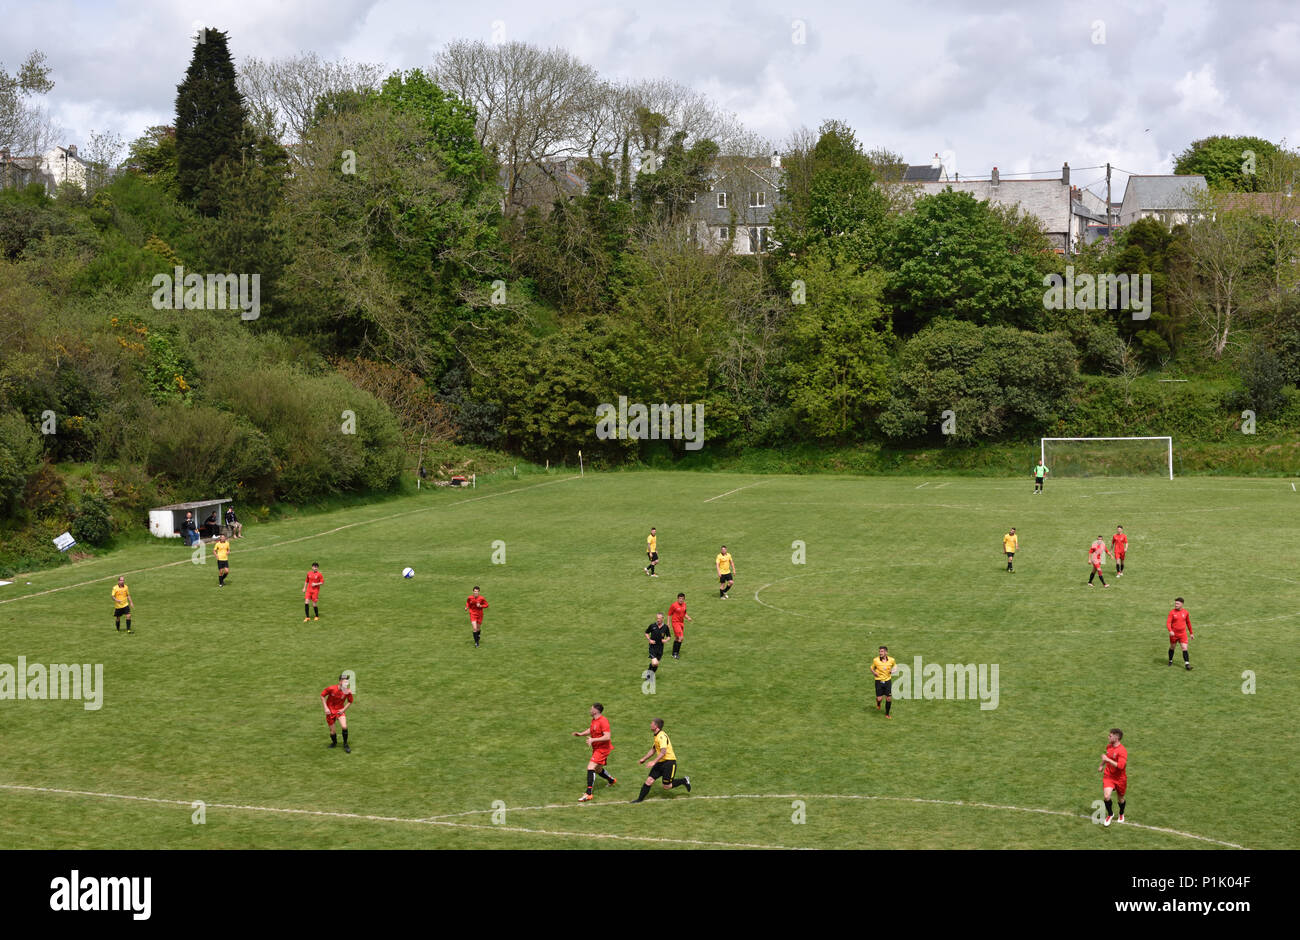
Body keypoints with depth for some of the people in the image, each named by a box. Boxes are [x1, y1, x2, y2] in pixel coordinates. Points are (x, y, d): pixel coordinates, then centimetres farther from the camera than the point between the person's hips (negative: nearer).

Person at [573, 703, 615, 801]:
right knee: (598, 769, 23)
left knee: (590, 768, -18)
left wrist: (593, 740, -29)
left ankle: (588, 794, -19)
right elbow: (591, 730, 26)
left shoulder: (603, 721, -22)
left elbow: (607, 737, -27)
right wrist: (581, 734, 9)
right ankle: (611, 780, 50)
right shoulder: (594, 720, 7)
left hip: (602, 749, -10)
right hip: (596, 748, 10)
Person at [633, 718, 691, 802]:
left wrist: (654, 762, -32)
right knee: (649, 780, -1)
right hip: (660, 763, 8)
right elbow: (653, 750, 26)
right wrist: (644, 759, 22)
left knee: (666, 786, -4)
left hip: (669, 762, -8)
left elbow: (663, 752, -28)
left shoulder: (662, 736, -19)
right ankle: (640, 799, 5)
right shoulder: (655, 736, 13)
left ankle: (684, 781, 16)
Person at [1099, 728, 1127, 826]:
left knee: (1121, 798, 15)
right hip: (1108, 776, 4)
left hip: (1120, 778, -4)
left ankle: (1121, 814, 44)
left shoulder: (1122, 751, -23)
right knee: (1106, 796, -15)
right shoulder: (1109, 746, 0)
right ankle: (1110, 814, 10)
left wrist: (1107, 759, -32)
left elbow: (1120, 766, -33)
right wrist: (1102, 765, 25)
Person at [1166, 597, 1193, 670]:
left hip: (1183, 634, 1)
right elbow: (1168, 623, -15)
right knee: (1172, 647, 14)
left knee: (1185, 648, -11)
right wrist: (1170, 631, -34)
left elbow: (1188, 623, 15)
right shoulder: (1172, 612, -7)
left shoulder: (1185, 612, 2)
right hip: (1174, 634, -1)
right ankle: (1170, 661, 36)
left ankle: (1187, 664, -13)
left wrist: (1191, 633, 18)